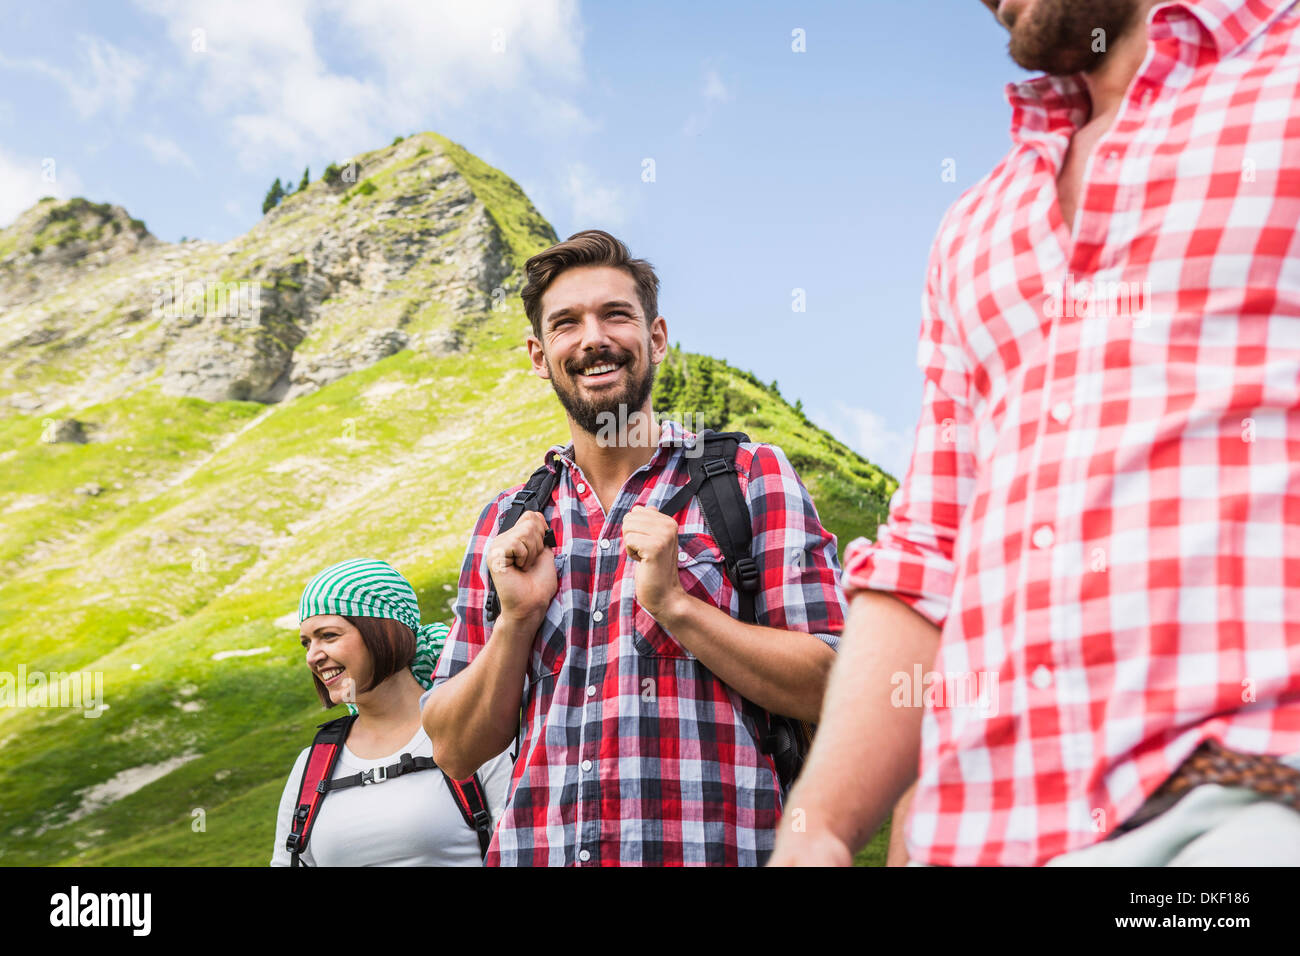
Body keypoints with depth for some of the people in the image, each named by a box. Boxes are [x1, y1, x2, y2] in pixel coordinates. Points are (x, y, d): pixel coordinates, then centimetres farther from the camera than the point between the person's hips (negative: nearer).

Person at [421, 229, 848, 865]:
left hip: (710, 849, -3)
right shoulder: (506, 523, 10)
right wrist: (518, 619, -5)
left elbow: (832, 689, -7)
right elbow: (456, 752, 9)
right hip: (535, 849, 3)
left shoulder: (752, 478, 1)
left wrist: (673, 603, -14)